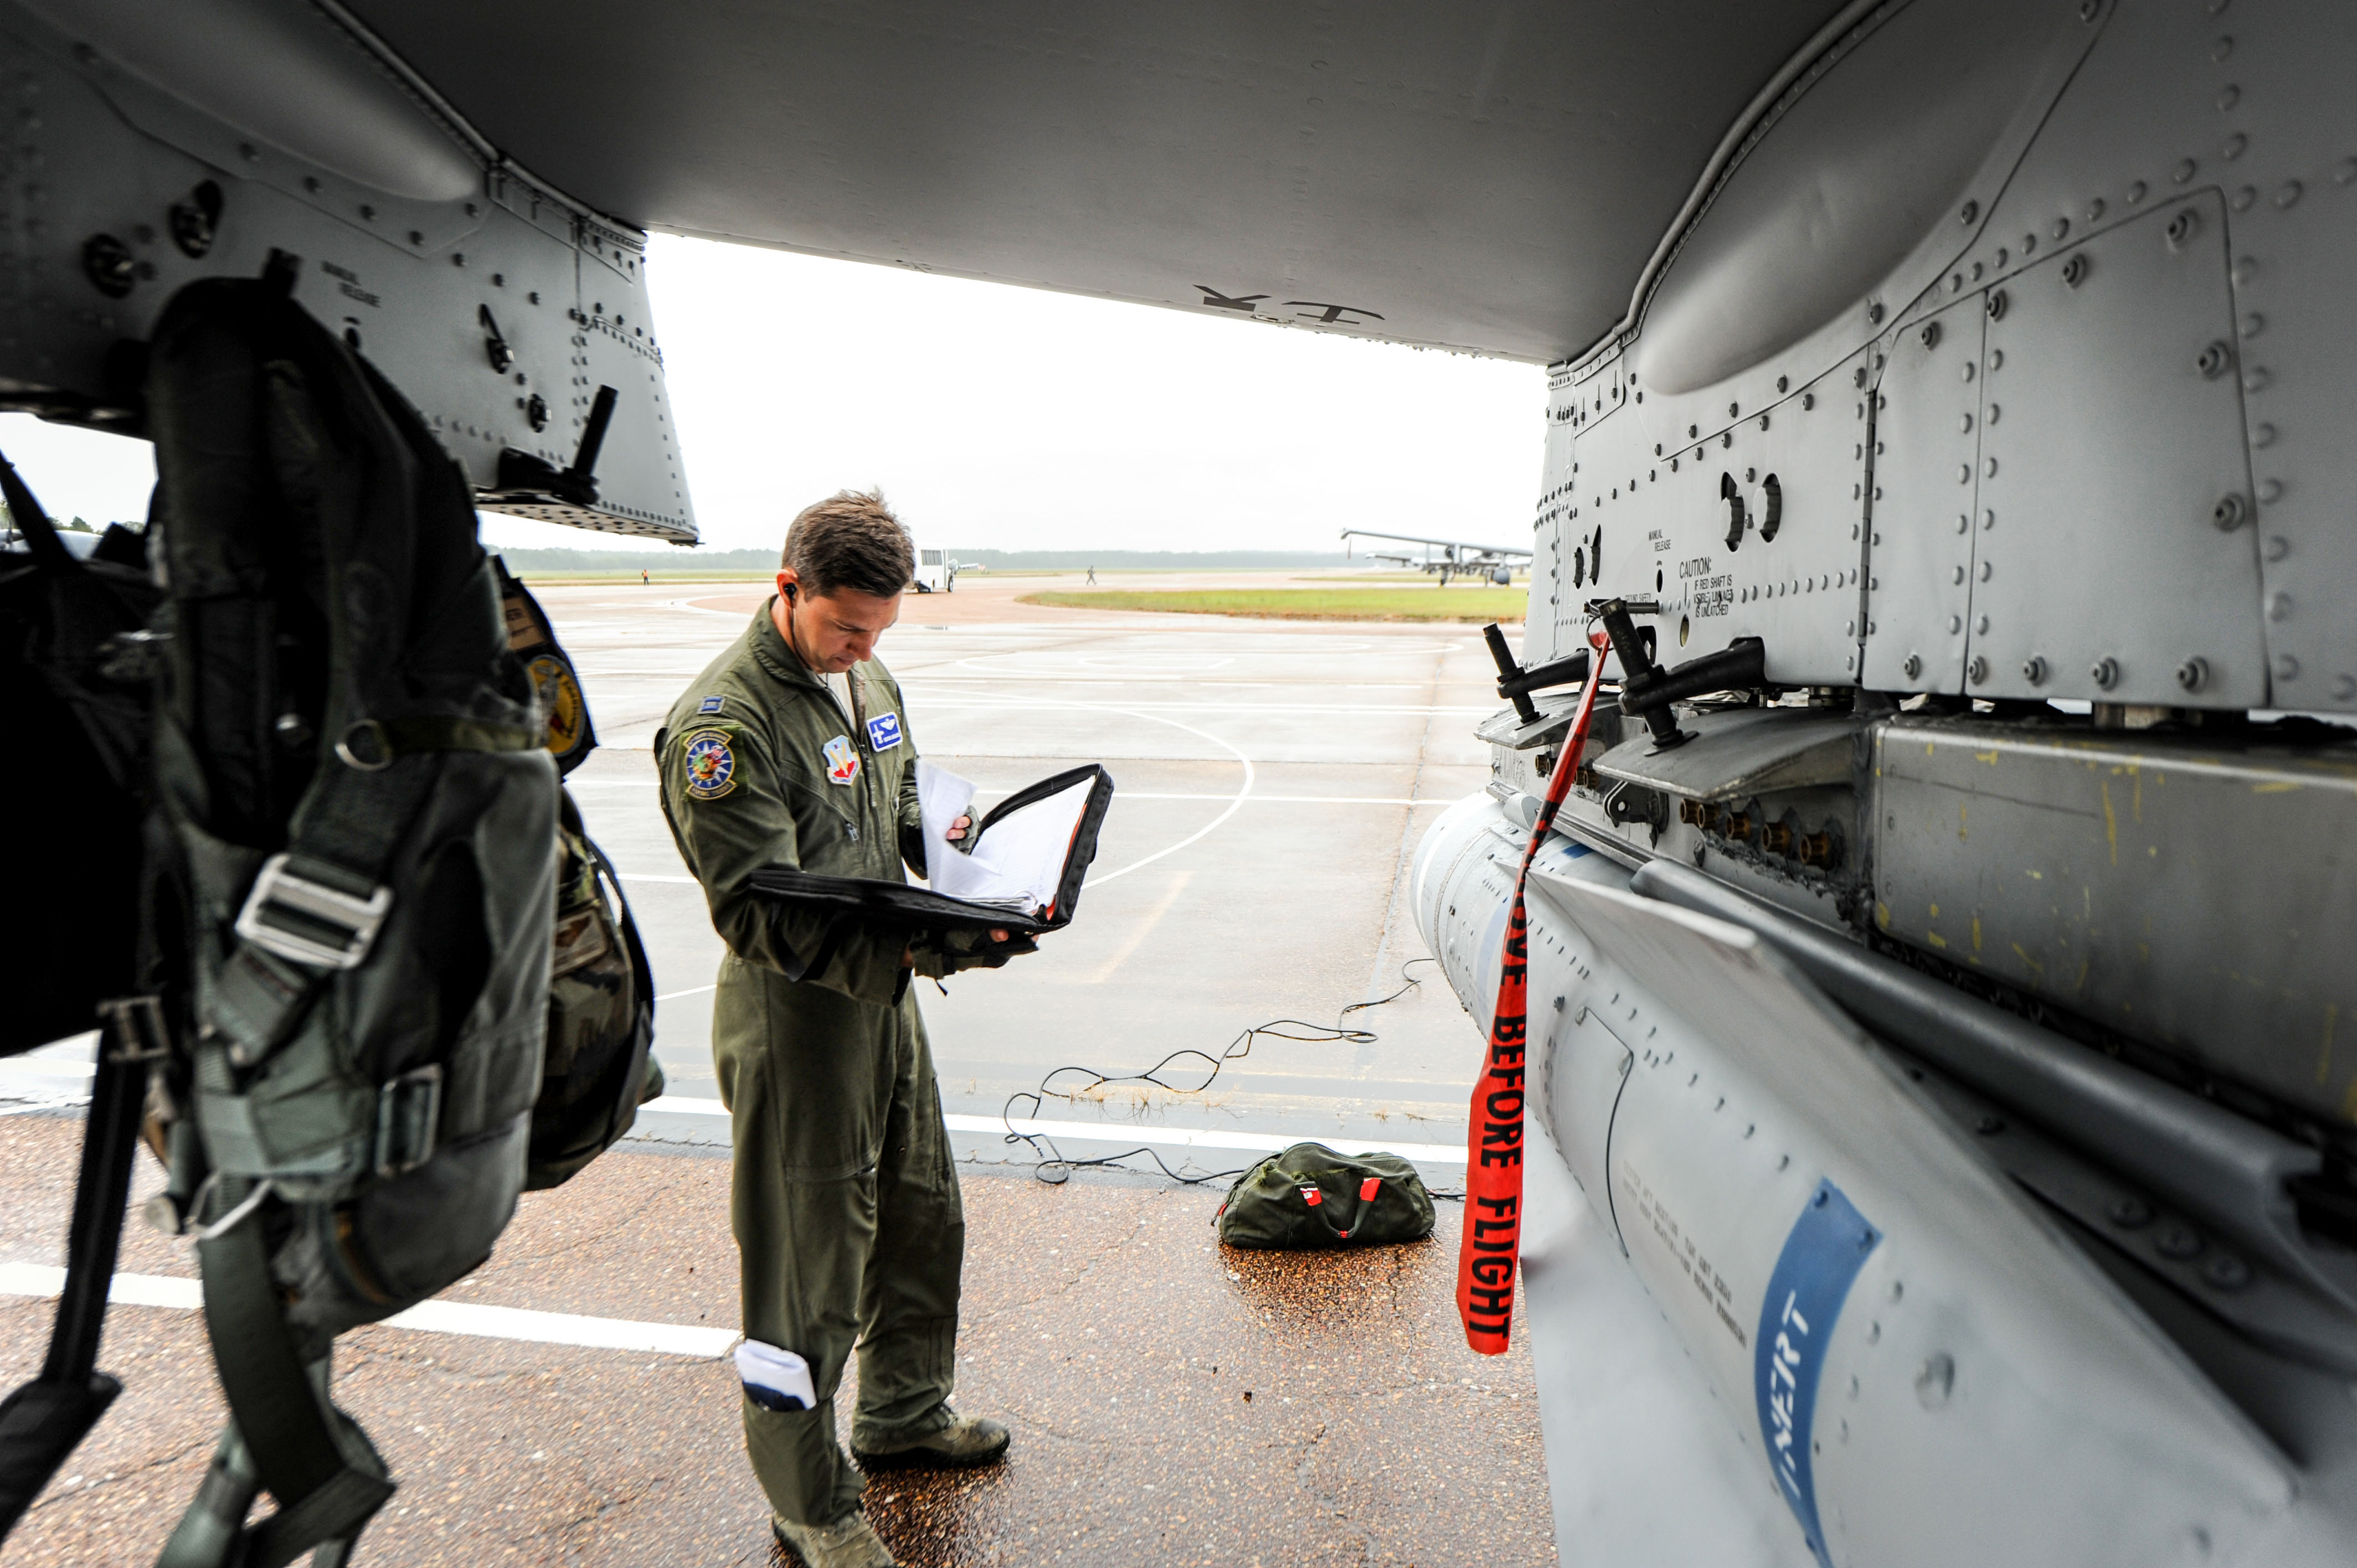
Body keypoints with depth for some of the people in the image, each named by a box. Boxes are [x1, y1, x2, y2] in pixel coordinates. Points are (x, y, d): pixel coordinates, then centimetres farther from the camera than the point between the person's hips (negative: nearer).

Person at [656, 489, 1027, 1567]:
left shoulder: (868, 681, 6)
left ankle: (905, 1415, 46)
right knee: (810, 1268, 6)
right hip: (795, 1021, -8)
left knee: (921, 1217, 22)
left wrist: (957, 843, -2)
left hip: (886, 999, 8)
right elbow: (763, 912, -25)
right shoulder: (722, 723, -21)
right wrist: (917, 952, -35)